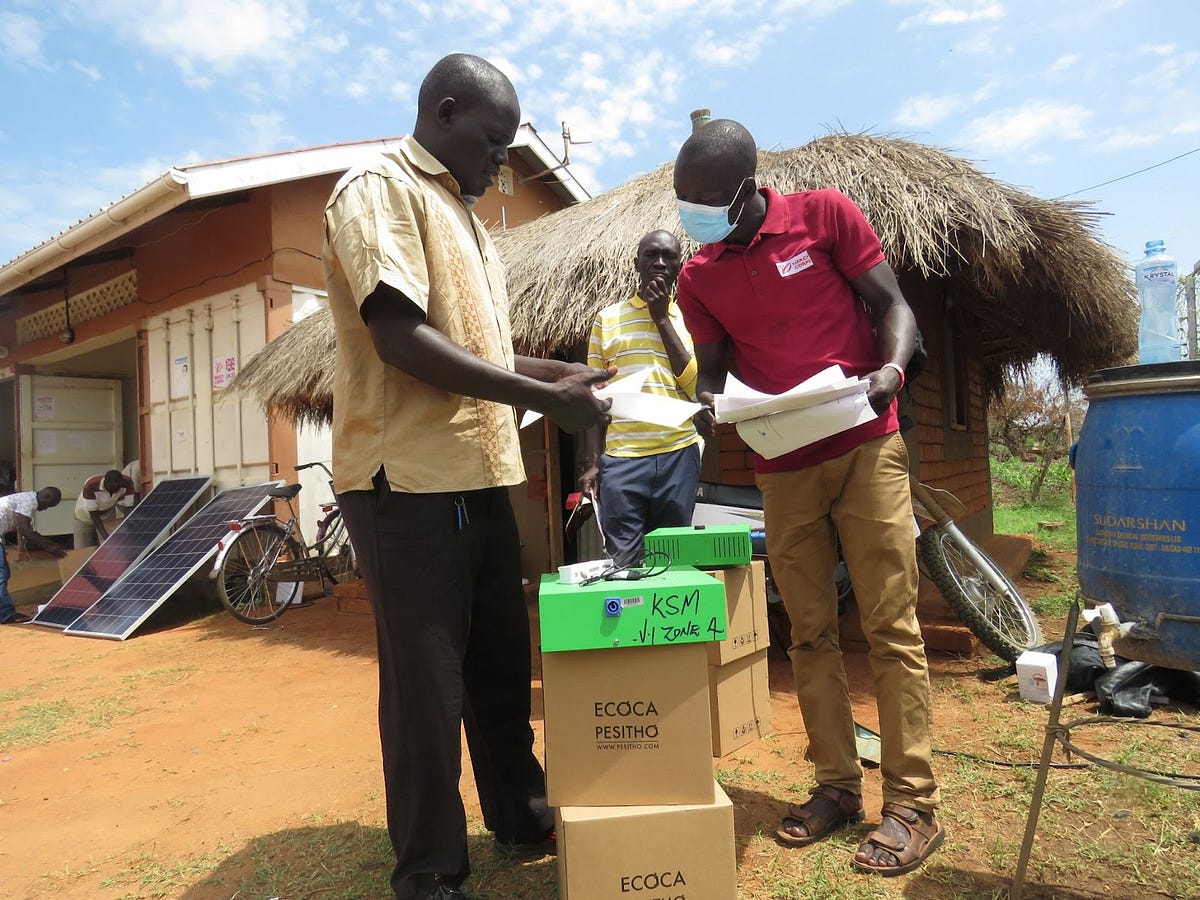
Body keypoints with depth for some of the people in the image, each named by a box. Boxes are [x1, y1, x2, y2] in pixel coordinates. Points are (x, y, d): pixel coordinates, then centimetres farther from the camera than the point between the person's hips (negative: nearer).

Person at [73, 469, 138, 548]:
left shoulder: (127, 483, -29)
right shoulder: (91, 486, -36)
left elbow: (128, 507, -21)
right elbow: (94, 514, -30)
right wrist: (106, 537, -39)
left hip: (108, 516, 2)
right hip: (86, 518, -2)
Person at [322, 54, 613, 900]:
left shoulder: (461, 213, 21)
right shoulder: (379, 189, -6)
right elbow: (401, 339, -19)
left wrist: (557, 370, 11)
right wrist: (542, 398, -18)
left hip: (478, 476, 9)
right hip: (409, 481, -9)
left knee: (502, 662, 18)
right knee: (427, 683, 1)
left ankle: (520, 817, 36)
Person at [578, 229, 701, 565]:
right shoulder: (608, 319, 9)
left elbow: (696, 387, -4)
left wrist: (662, 317, -3)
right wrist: (590, 462, 1)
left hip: (678, 455, 1)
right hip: (621, 457, -1)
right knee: (621, 561, -2)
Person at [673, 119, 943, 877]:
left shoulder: (826, 215, -3)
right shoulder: (697, 278, 6)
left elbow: (894, 308, -1)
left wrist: (891, 368, -21)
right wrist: (710, 398, -12)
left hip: (866, 450, -3)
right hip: (783, 470, 3)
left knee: (892, 627, -2)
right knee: (811, 633, 7)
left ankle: (914, 805, 7)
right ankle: (838, 786, 20)